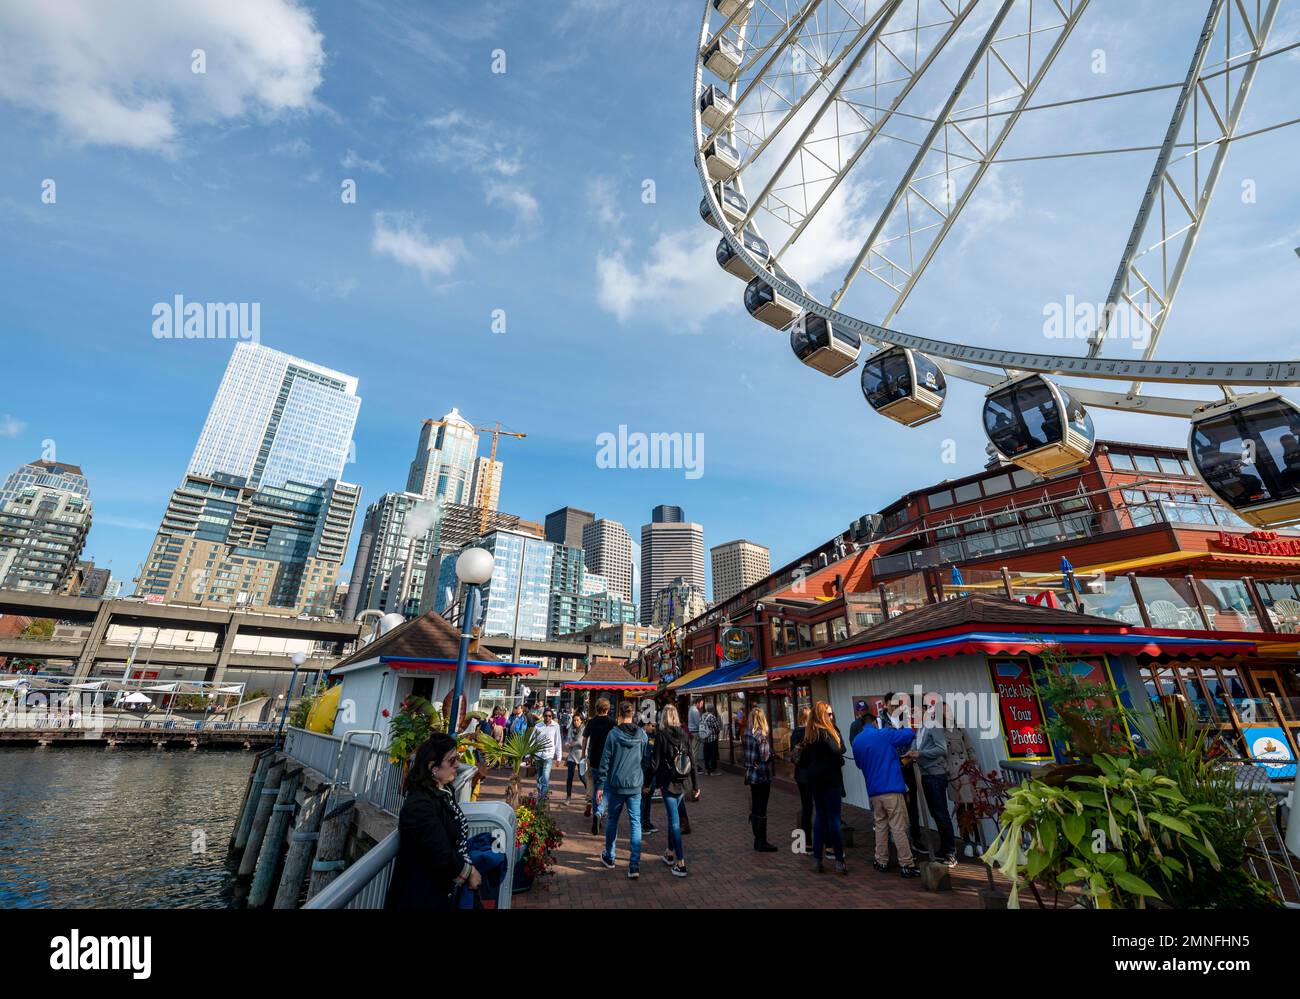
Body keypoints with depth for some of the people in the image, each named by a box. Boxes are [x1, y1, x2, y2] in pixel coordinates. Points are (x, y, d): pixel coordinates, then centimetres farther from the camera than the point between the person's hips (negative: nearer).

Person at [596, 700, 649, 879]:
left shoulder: (613, 733, -10)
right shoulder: (642, 735, -3)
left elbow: (605, 761, -8)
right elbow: (645, 760, 5)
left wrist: (600, 785, -2)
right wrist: (645, 781, 17)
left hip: (616, 785, -1)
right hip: (635, 786, 1)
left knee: (612, 821, 18)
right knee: (635, 823, 6)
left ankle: (609, 857, 33)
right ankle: (634, 865, 1)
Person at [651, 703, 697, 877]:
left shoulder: (662, 735, -12)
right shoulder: (684, 735, 1)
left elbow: (655, 762, -11)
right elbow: (692, 761, 4)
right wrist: (695, 785, 11)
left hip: (668, 784, -5)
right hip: (682, 784, 5)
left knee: (674, 821, -1)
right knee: (673, 818, 21)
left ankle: (681, 863, -2)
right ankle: (670, 853, 35)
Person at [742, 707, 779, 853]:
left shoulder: (747, 733, 4)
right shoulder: (762, 734, -18)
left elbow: (745, 751, 9)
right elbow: (765, 756, -19)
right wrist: (771, 752, -1)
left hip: (751, 774, 7)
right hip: (762, 775, -7)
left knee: (754, 808, 15)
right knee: (762, 809, 3)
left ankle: (757, 840, 25)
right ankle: (762, 842, 11)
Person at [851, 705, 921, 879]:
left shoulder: (856, 741, 8)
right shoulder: (885, 734, -9)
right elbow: (910, 734, -3)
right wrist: (897, 726, 15)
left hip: (873, 790, 5)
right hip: (892, 788, -5)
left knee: (880, 825, 15)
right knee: (898, 827, 1)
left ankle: (881, 862, 19)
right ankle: (907, 865, 7)